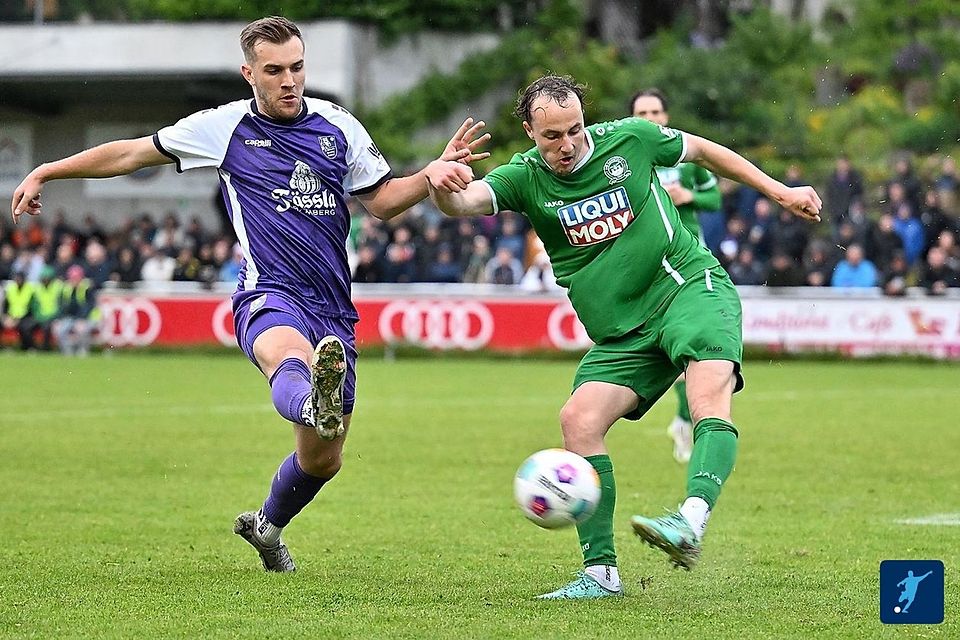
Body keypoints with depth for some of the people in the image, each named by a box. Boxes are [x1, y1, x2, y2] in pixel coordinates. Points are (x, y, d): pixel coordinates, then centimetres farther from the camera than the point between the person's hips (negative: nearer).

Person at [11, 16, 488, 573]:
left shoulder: (337, 126, 10)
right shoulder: (225, 128, 4)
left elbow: (382, 199, 18)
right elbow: (132, 153, 13)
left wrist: (433, 176, -2)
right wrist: (45, 173, 15)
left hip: (333, 310, 4)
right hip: (269, 296, -4)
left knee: (324, 460, 9)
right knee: (291, 356, -42)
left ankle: (266, 525, 38)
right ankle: (314, 402, -79)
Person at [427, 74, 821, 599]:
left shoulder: (629, 139, -3)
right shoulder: (524, 178, -2)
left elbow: (702, 150, 14)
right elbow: (463, 201, -21)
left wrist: (780, 192, 17)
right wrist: (441, 185, -46)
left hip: (692, 286, -3)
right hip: (623, 332, 3)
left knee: (710, 396, -30)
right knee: (579, 419, -16)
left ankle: (691, 521, -51)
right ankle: (601, 571, -9)